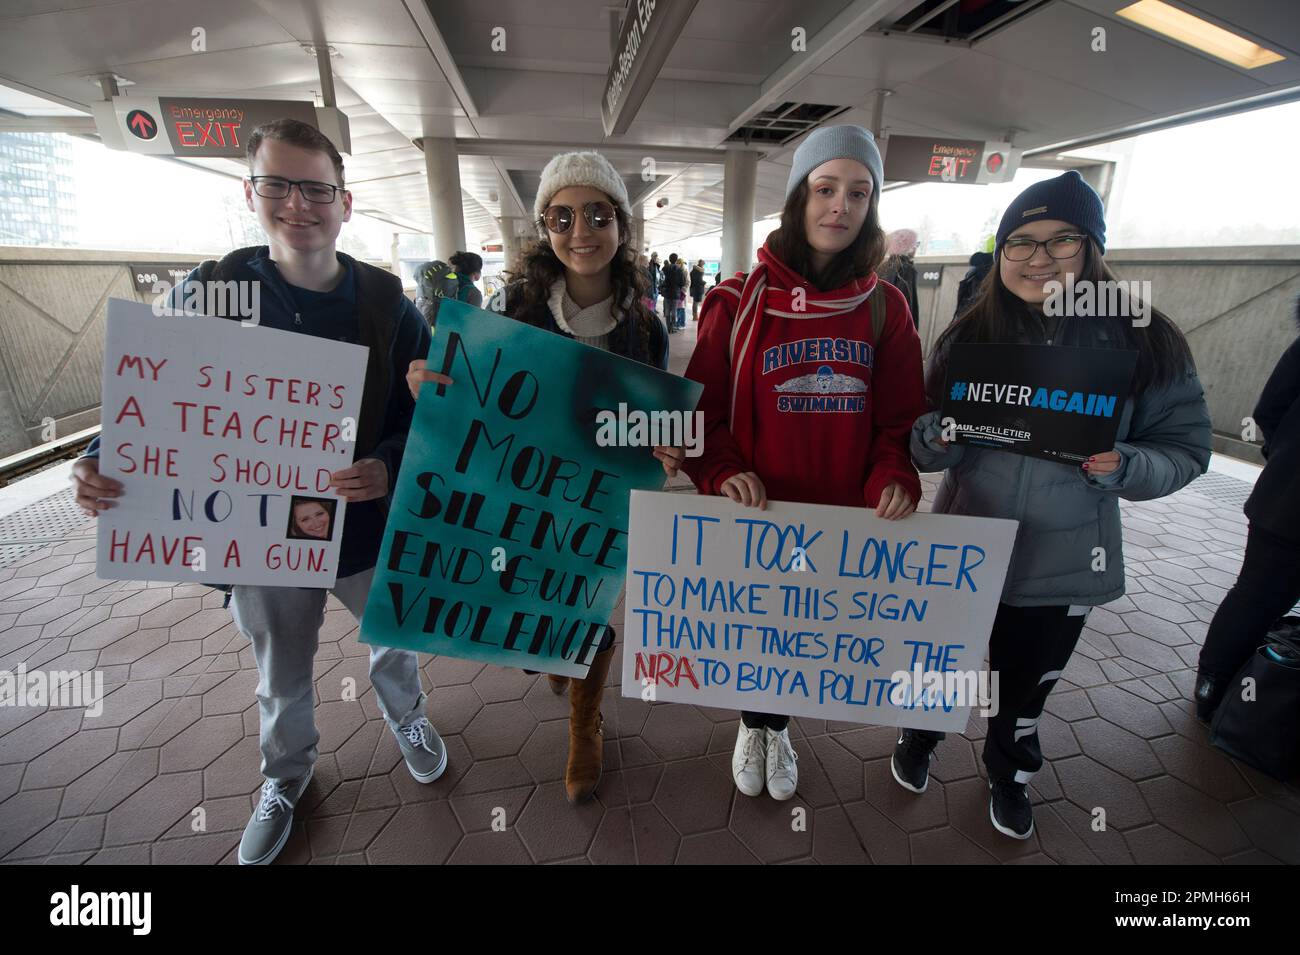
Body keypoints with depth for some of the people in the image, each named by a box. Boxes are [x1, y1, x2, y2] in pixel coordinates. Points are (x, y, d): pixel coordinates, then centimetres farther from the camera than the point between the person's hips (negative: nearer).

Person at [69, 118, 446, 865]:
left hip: (371, 526, 0)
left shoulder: (386, 302, -10)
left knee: (396, 641, 23)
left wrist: (389, 466, -29)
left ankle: (406, 717, 56)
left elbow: (429, 411, -10)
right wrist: (109, 463, -22)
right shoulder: (211, 293, -8)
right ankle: (287, 775, 51)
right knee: (283, 678, 22)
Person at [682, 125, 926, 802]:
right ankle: (753, 725, 48)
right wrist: (723, 471, -21)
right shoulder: (740, 300, -8)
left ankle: (776, 727, 49)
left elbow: (900, 414, 4)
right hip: (752, 515, -2)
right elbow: (702, 406, -5)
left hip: (839, 517, 2)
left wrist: (893, 475, -13)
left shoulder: (883, 307, 0)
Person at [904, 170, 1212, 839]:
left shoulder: (1143, 340, -10)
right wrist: (935, 437, -24)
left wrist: (1123, 467, -24)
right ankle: (920, 736, 51)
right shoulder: (968, 336, -8)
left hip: (1062, 564, 1)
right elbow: (926, 446, -1)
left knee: (1027, 682, 22)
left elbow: (1185, 449, -4)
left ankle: (1009, 772, 52)